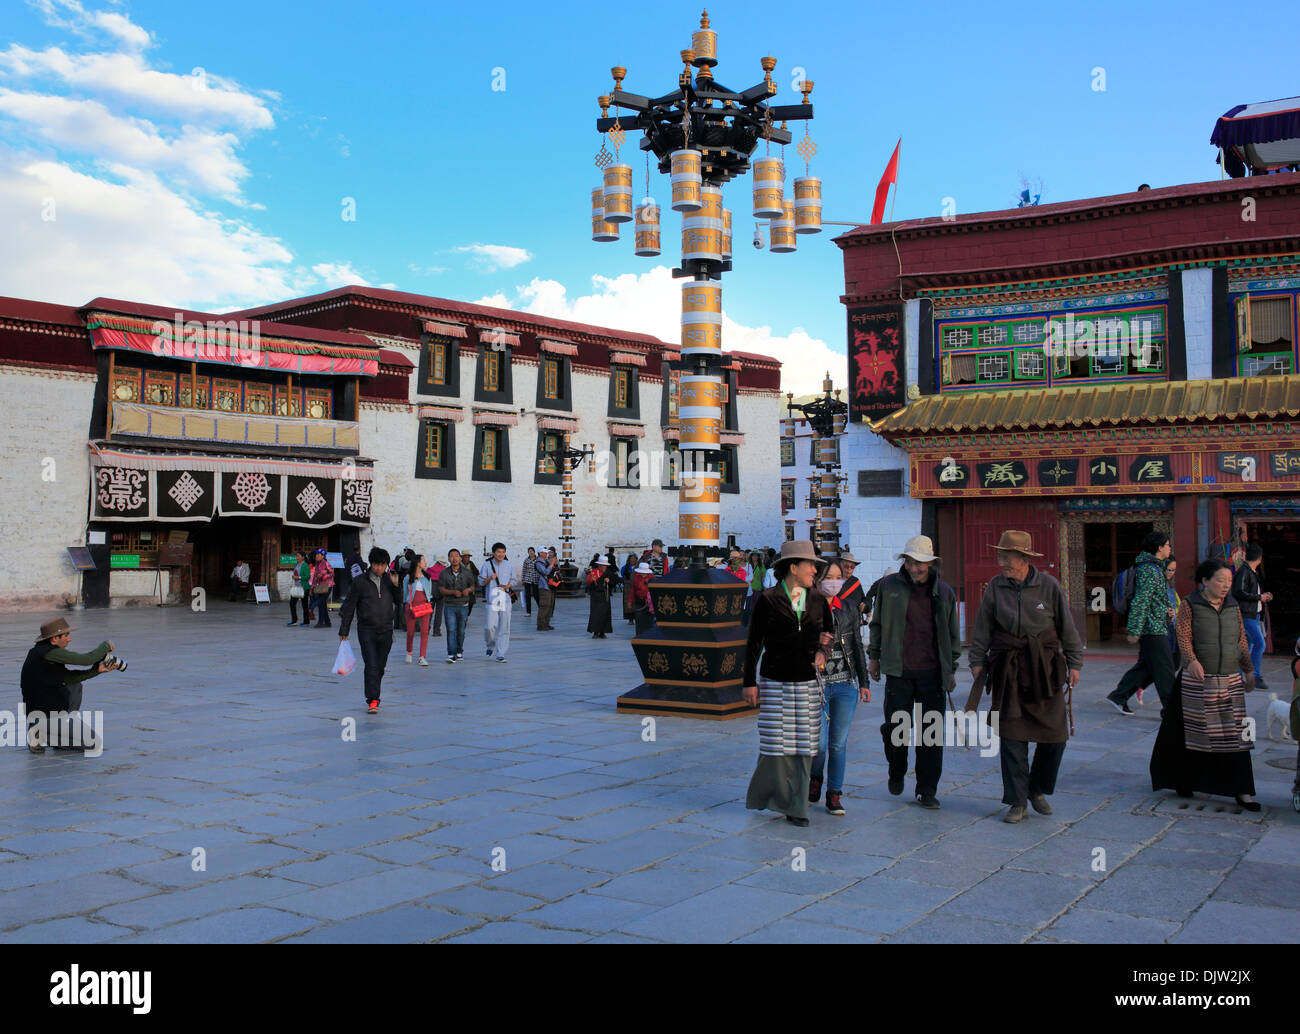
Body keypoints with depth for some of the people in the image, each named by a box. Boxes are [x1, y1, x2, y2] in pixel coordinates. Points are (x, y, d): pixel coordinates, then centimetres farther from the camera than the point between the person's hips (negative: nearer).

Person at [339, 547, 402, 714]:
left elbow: (400, 602, 8)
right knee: (371, 665, -12)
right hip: (366, 630, -3)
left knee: (380, 666, 9)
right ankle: (373, 700, -11)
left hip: (386, 631, 3)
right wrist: (344, 630, 2)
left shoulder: (389, 580, 7)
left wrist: (396, 586, -9)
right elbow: (349, 606, 2)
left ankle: (373, 696, 26)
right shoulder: (360, 582, -2)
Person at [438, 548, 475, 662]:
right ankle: (451, 655, -13)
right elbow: (441, 589, -3)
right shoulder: (444, 573, 1)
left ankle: (459, 652, 26)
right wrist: (453, 592, -18)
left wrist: (468, 590, -14)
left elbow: (472, 586, 10)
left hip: (463, 606, 1)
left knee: (461, 631, 8)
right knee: (451, 630, -10)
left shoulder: (467, 572, 4)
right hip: (450, 606, -1)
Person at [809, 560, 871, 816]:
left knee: (839, 743, 4)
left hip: (846, 684, 3)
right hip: (816, 683, -3)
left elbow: (858, 648, 12)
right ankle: (815, 778, 25)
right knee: (819, 741, -7)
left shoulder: (849, 610, 7)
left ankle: (834, 795, 17)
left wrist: (864, 682, 10)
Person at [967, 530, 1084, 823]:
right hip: (1008, 670, 0)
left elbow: (1067, 628, 6)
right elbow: (982, 629, 8)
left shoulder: (1049, 586, -3)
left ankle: (1037, 790, 24)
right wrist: (977, 661, 6)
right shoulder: (995, 587, 0)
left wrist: (1074, 664, 8)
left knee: (1055, 734, 1)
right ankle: (1017, 802, 10)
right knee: (1011, 736, -1)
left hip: (1045, 668, 0)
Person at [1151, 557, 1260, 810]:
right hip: (1197, 681, -3)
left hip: (1230, 681, 3)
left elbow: (1242, 641, 16)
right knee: (1192, 733, 6)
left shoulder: (1234, 607, 9)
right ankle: (1184, 781, 23)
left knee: (1234, 735, -1)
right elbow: (1183, 637, -14)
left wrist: (1249, 670, 14)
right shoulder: (1190, 606, -4)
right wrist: (1192, 660, -30)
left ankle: (1241, 791, 3)